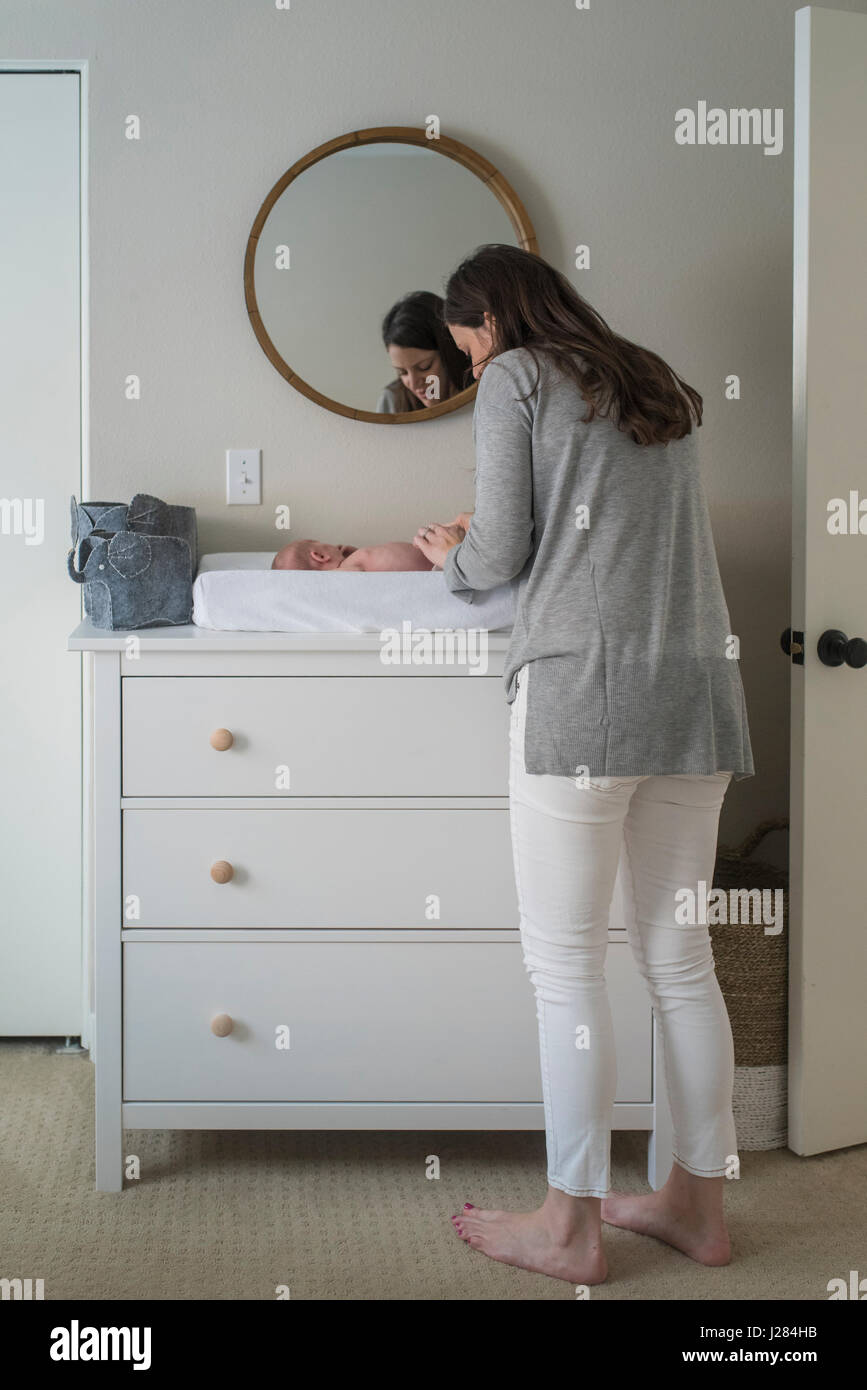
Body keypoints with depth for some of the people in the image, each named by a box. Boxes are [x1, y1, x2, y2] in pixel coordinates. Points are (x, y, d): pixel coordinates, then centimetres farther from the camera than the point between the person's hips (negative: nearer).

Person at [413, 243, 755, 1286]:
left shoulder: (516, 379, 3)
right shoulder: (657, 389, 23)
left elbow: (501, 556, 0)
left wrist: (451, 556, 21)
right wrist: (485, 542, 30)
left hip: (585, 690, -7)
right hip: (697, 689, 7)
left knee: (565, 962, 0)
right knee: (677, 954, 12)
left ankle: (572, 1227, 6)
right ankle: (698, 1201, 20)